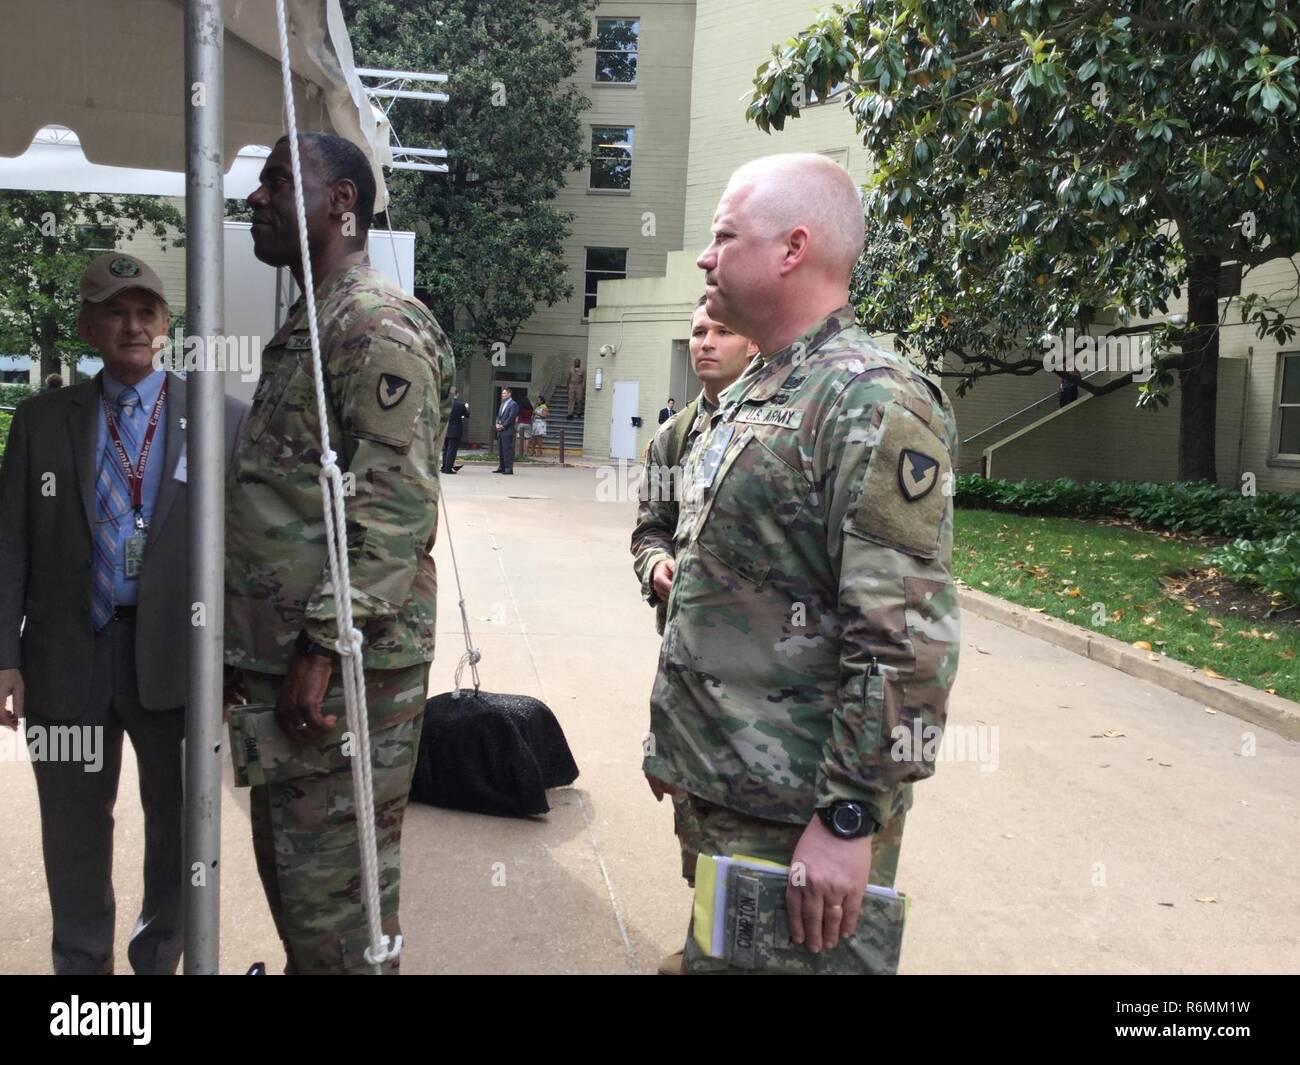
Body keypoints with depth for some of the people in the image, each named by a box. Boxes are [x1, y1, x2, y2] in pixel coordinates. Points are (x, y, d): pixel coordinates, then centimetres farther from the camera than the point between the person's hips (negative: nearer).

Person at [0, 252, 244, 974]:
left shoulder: (221, 419, -1)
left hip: (176, 655, -1)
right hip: (67, 654, 2)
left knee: (180, 819, 13)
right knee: (74, 825, 15)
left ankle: (160, 958, 36)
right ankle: (84, 962, 35)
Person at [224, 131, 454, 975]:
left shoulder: (379, 325, -12)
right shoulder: (306, 327, 19)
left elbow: (396, 508, -21)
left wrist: (321, 649, -23)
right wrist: (248, 642, 21)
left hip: (343, 666, -10)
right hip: (283, 658, 10)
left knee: (334, 892, 1)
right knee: (290, 873, 19)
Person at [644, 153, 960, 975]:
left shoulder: (876, 402, -18)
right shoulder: (748, 396, 12)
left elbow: (908, 641, -23)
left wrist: (851, 817, -22)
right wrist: (675, 737, 20)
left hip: (798, 816, -9)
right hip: (715, 791, 9)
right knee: (711, 954, 22)